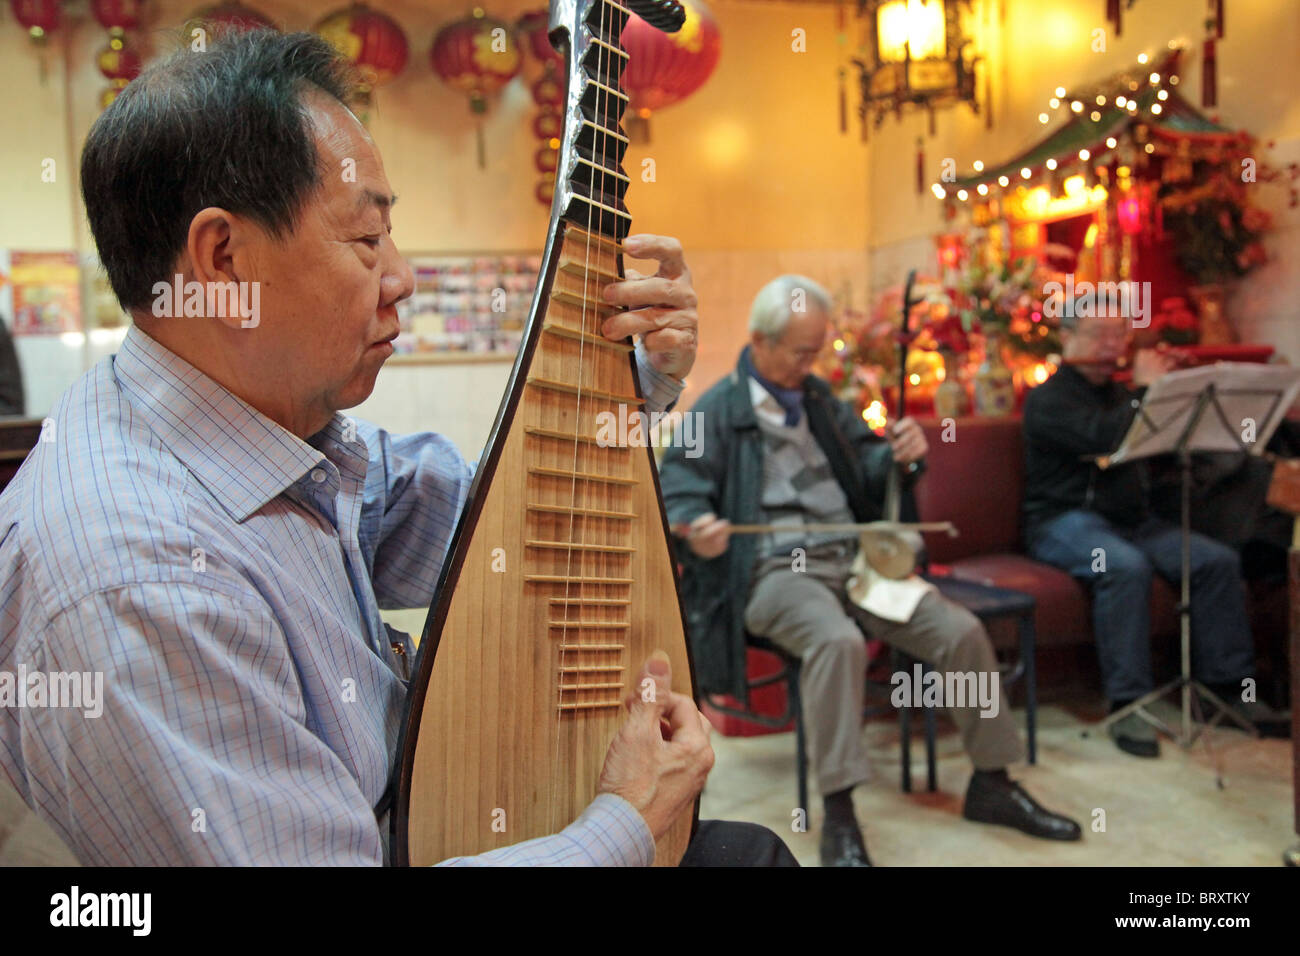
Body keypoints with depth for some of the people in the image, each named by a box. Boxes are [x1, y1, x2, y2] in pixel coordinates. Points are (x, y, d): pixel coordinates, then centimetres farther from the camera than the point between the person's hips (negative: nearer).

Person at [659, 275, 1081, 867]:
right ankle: (838, 816, -28)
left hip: (853, 559, 6)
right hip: (776, 571, -6)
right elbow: (676, 492, -2)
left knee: (962, 631, -10)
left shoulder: (819, 398, 21)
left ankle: (992, 785, 7)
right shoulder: (716, 411, 3)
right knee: (838, 640, -37)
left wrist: (899, 454, -1)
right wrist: (695, 529, -26)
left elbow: (866, 468, 23)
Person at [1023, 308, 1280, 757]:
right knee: (1126, 566, -35)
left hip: (1133, 520, 7)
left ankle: (1226, 684, -2)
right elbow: (1103, 439, -24)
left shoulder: (1120, 394, 20)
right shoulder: (1049, 399, -5)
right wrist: (1146, 388, -14)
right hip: (1066, 521, -7)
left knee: (1219, 561, -11)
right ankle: (1127, 705, -31)